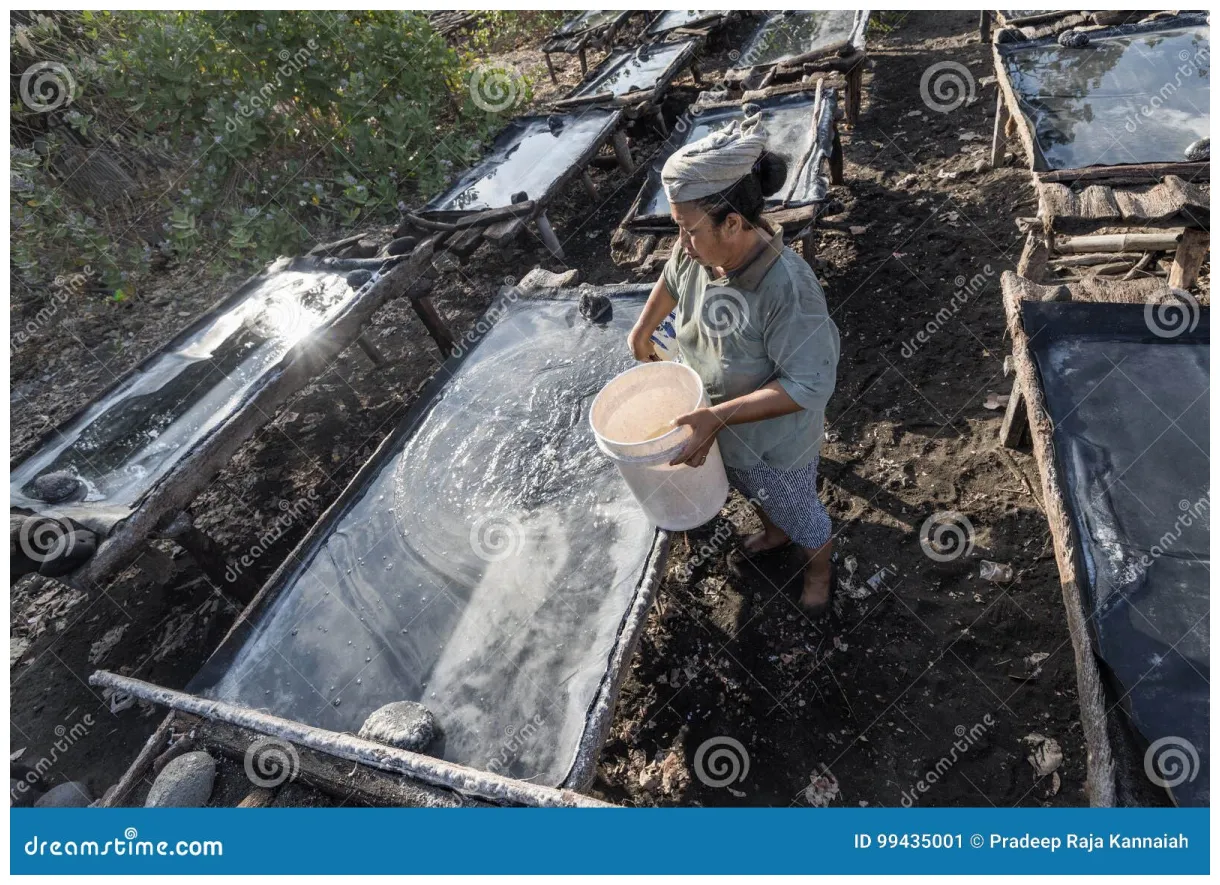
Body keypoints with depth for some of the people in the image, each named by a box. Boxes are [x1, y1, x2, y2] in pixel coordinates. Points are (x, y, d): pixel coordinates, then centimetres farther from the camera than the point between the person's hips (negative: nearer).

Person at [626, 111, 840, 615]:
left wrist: (718, 417, -38)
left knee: (797, 510, 23)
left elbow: (807, 386, -35)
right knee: (754, 492, 34)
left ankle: (817, 569, 55)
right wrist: (641, 333, 13)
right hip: (720, 425, 6)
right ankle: (774, 533, 67)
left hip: (775, 438, -6)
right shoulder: (696, 252, -18)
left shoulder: (787, 287, -38)